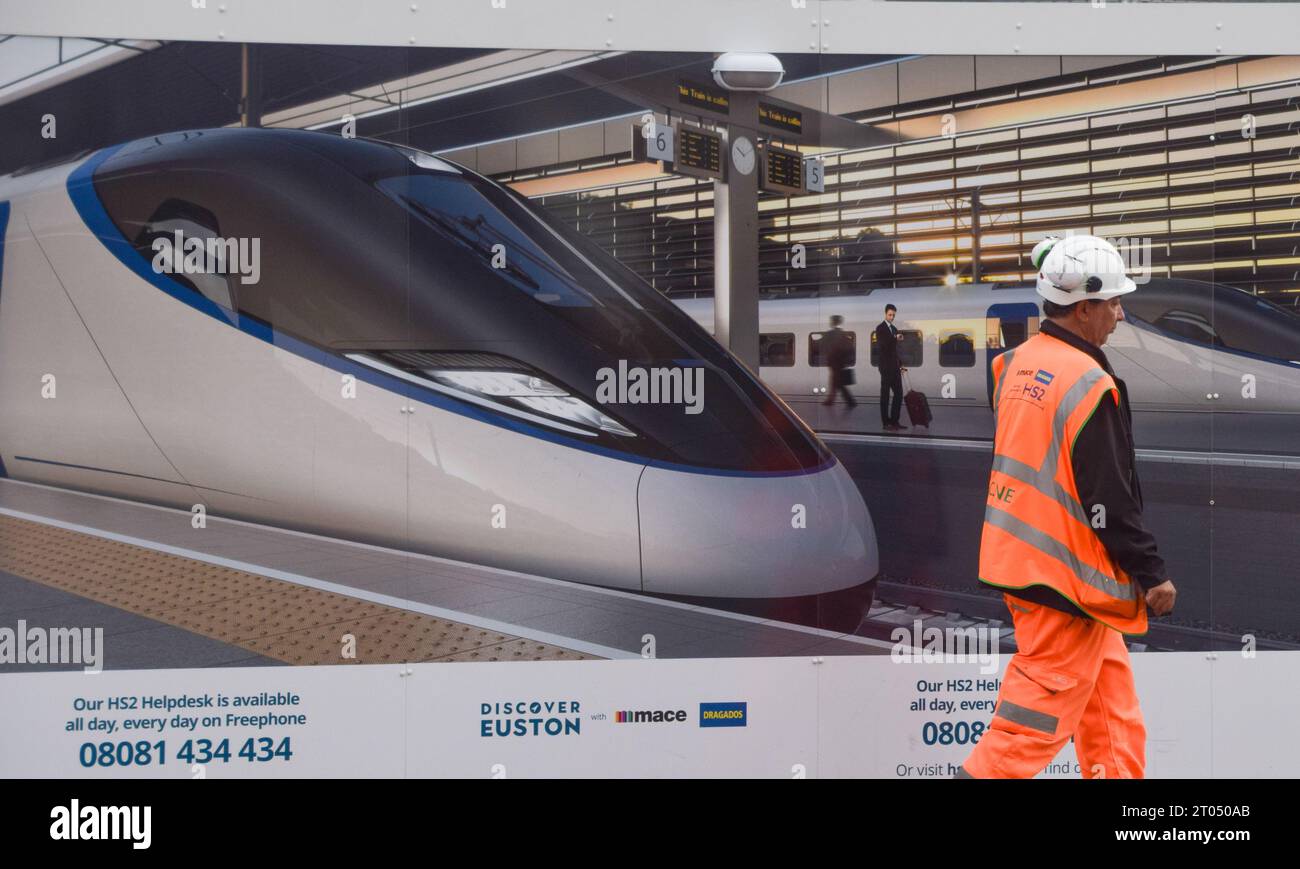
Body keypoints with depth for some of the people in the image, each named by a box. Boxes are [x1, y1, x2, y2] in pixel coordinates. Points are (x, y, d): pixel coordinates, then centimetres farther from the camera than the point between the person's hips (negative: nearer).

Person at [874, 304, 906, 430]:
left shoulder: (894, 329, 17)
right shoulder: (880, 328, -6)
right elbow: (881, 345, -20)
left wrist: (900, 364, 18)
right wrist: (895, 338, -24)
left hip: (894, 367, 8)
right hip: (885, 366, -8)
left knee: (899, 393, 6)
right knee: (885, 395, -4)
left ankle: (894, 421, 13)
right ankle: (885, 423, -1)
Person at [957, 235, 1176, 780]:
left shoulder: (1017, 363, 6)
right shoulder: (1089, 384, -20)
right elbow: (1110, 501, -18)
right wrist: (1152, 574, -10)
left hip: (1019, 549, 9)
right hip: (1067, 572, -9)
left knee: (1109, 691, 19)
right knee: (1048, 697, 0)